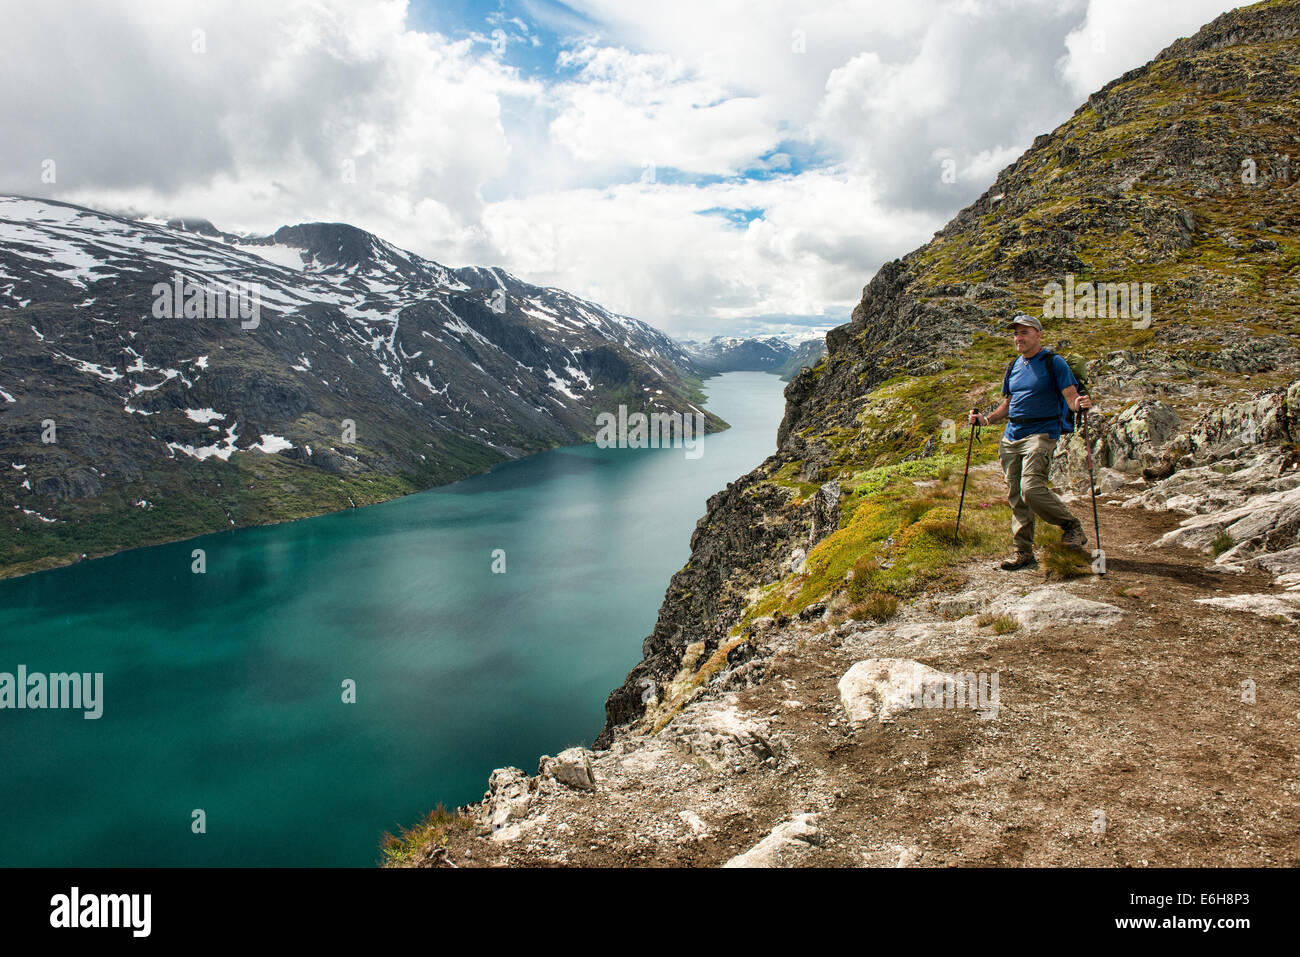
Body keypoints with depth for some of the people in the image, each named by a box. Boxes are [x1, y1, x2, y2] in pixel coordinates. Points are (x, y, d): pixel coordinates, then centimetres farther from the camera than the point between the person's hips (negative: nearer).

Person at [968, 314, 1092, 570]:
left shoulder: (1053, 363, -1)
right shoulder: (1014, 367, 18)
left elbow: (1071, 397, -7)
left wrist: (1079, 403, -30)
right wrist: (985, 419, 9)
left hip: (1041, 434, -6)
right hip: (1011, 437, 6)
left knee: (1031, 488, -23)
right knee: (1015, 496, 4)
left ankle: (1072, 526, -2)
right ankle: (1023, 552, 11)